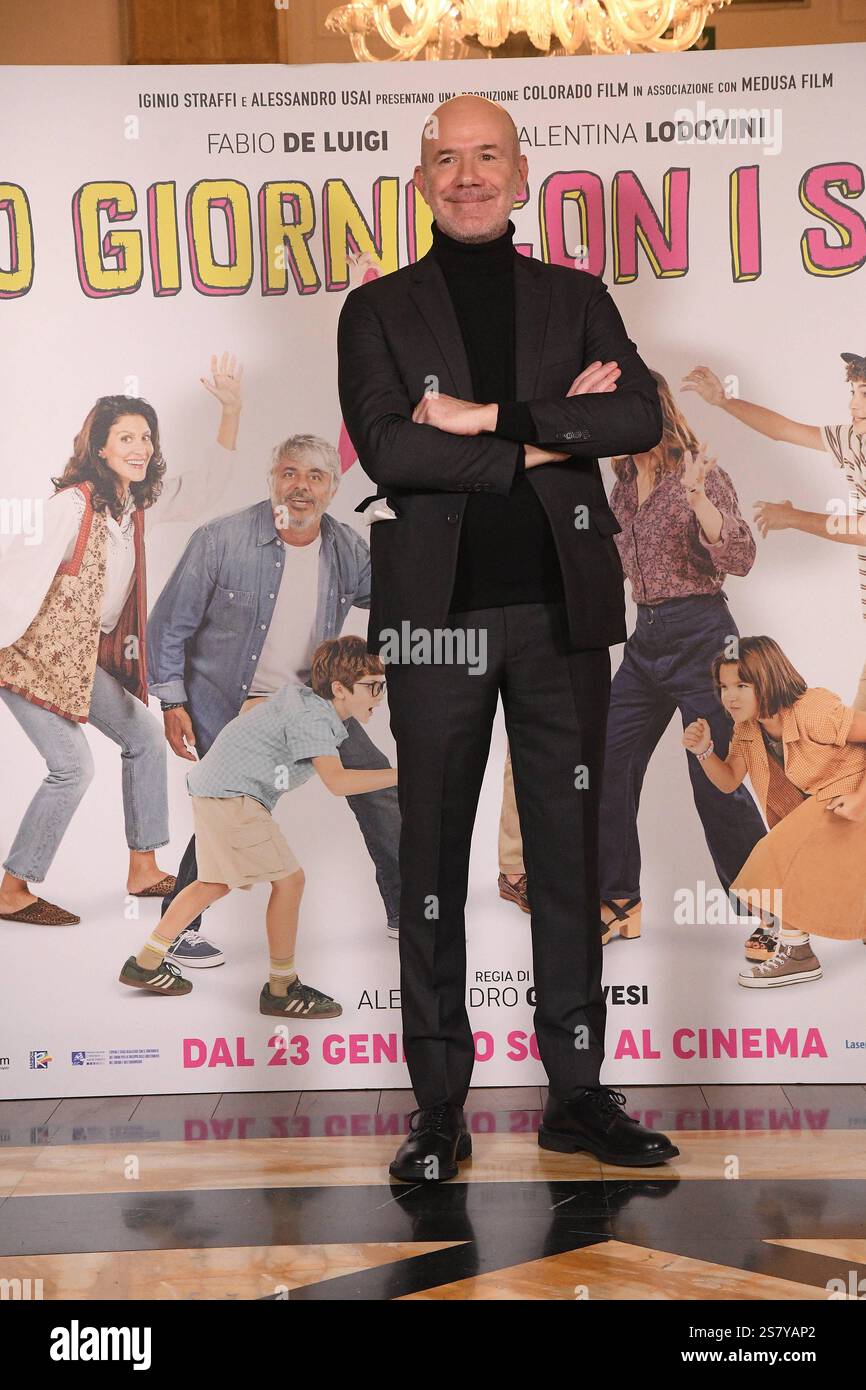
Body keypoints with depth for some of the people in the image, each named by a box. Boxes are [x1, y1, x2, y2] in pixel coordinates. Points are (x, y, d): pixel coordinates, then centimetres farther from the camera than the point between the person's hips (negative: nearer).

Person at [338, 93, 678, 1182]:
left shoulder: (576, 300, 14)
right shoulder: (379, 310, 9)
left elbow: (640, 416, -5)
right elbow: (387, 448, -9)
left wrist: (488, 416, -13)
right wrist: (548, 435, -9)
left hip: (563, 610, 2)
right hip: (437, 613, -1)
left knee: (569, 854, 6)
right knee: (432, 859, 2)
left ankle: (578, 1091, 17)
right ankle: (438, 1106, 11)